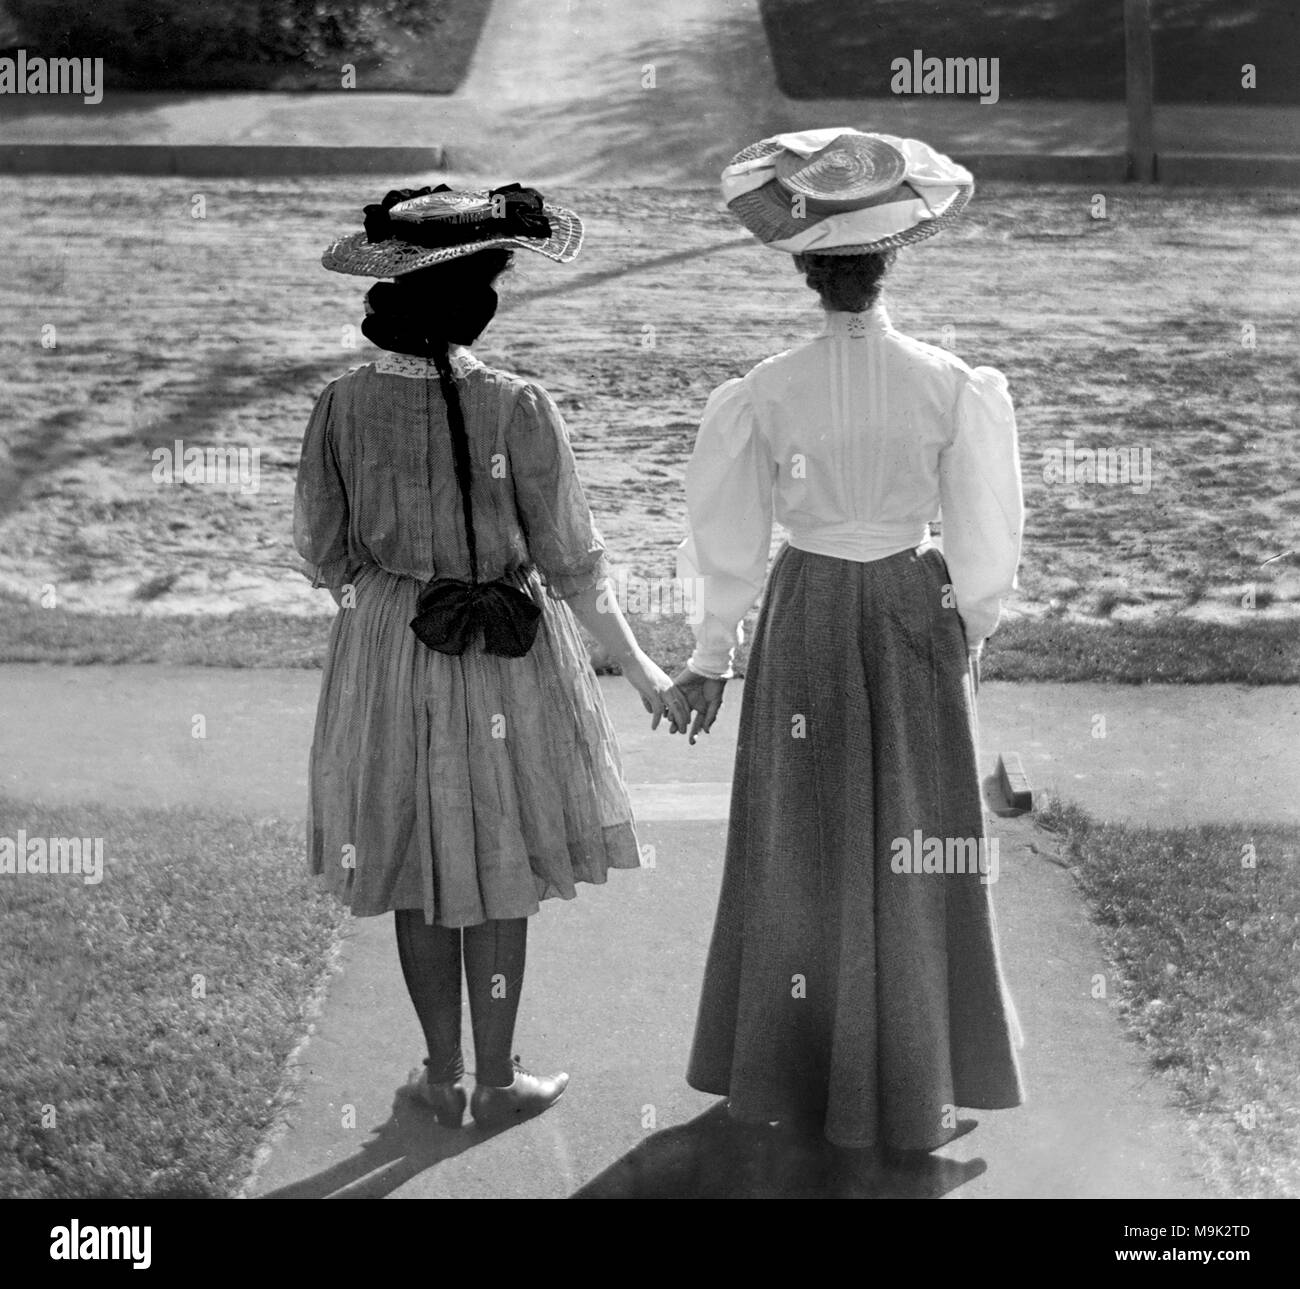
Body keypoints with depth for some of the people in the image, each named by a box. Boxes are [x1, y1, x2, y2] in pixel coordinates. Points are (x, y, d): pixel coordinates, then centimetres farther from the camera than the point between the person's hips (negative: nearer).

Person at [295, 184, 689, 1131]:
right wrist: (643, 672, -1)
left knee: (420, 874, 16)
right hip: (504, 660, -3)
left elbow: (324, 553, -1)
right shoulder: (519, 410, -19)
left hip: (387, 657, 3)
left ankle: (443, 1074, 28)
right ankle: (496, 1081, 24)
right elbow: (574, 566, -13)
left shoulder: (344, 406, -10)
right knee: (498, 876, 12)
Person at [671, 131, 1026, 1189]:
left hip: (806, 614, 1)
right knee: (913, 845, 11)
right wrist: (975, 627, 12)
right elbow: (983, 530, -6)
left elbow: (731, 541, -3)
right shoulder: (951, 385, -13)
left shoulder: (765, 394, -12)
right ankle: (908, 1097, 19)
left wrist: (711, 657, 9)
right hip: (916, 613, 0)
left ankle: (797, 1073, 24)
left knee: (808, 842, 15)